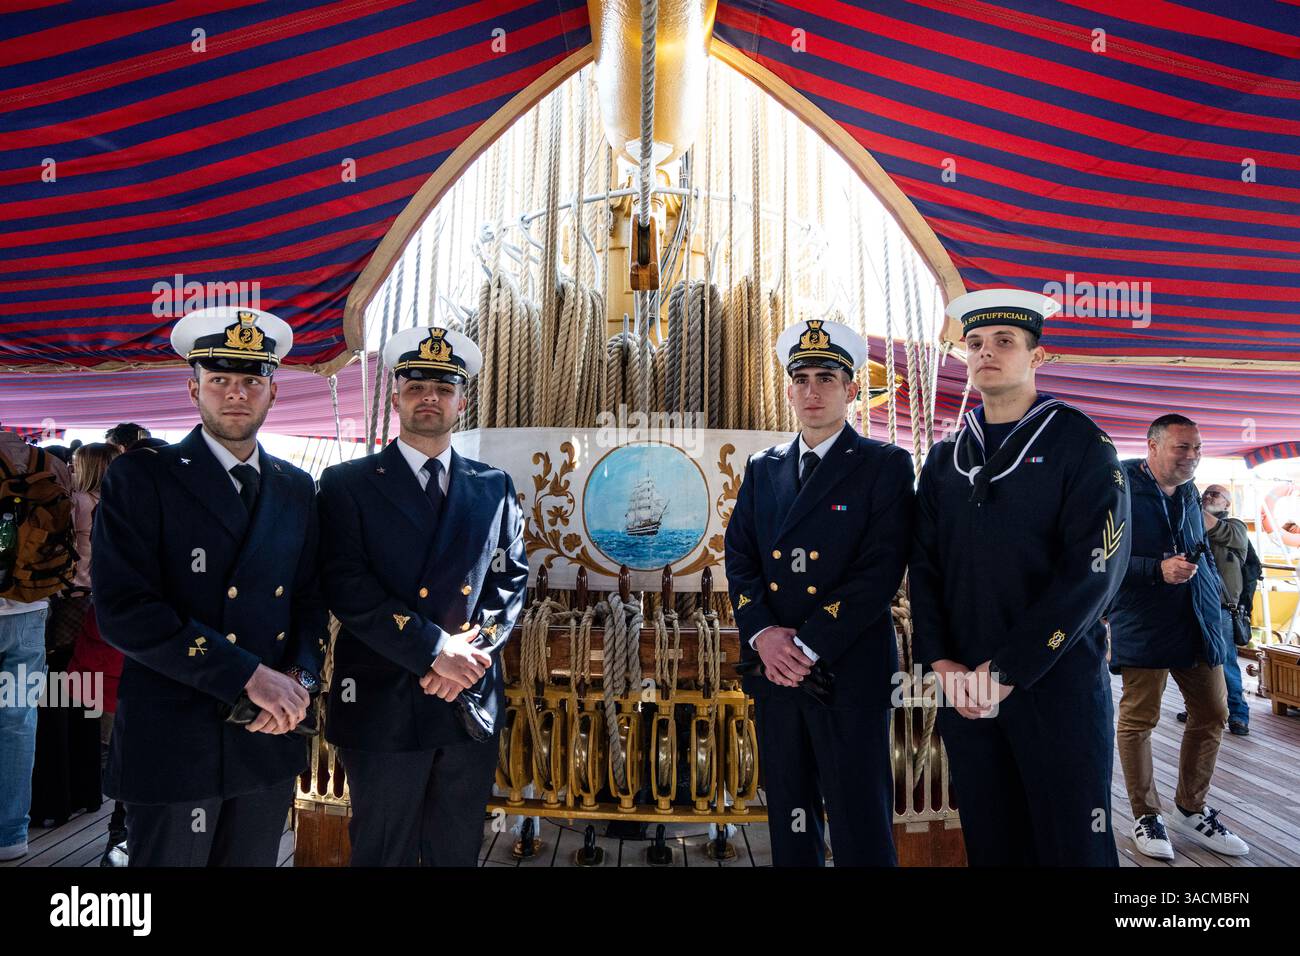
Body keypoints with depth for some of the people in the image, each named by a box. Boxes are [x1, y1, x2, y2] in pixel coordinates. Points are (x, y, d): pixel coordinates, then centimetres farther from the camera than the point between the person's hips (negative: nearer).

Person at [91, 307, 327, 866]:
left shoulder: (297, 489, 7)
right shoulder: (140, 478, -7)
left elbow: (311, 598, 9)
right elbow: (123, 609, -17)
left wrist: (302, 677, -10)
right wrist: (250, 676, -20)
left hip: (270, 739, 4)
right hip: (171, 745, -4)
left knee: (255, 859, 18)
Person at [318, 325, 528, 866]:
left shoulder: (494, 487, 9)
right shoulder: (348, 485, -1)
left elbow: (512, 579, 5)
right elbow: (348, 587, -12)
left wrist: (472, 648, -11)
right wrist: (436, 650, -17)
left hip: (472, 705, 3)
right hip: (383, 706, -3)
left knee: (458, 853, 17)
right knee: (383, 854, 13)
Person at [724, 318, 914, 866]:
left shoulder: (885, 466, -3)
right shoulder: (762, 468, 12)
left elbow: (881, 569, -13)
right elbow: (738, 559, 7)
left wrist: (808, 644, -17)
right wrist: (763, 633, -10)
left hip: (849, 672, -4)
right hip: (774, 670, 5)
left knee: (860, 828, 4)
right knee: (789, 819, 16)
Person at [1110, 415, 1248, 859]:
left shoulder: (1189, 494, 14)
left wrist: (1215, 596, 14)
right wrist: (1158, 570, -24)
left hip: (1197, 623, 8)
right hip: (1142, 624, -8)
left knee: (1212, 714, 12)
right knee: (1138, 719, 2)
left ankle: (1191, 809, 29)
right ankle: (1146, 815, 18)